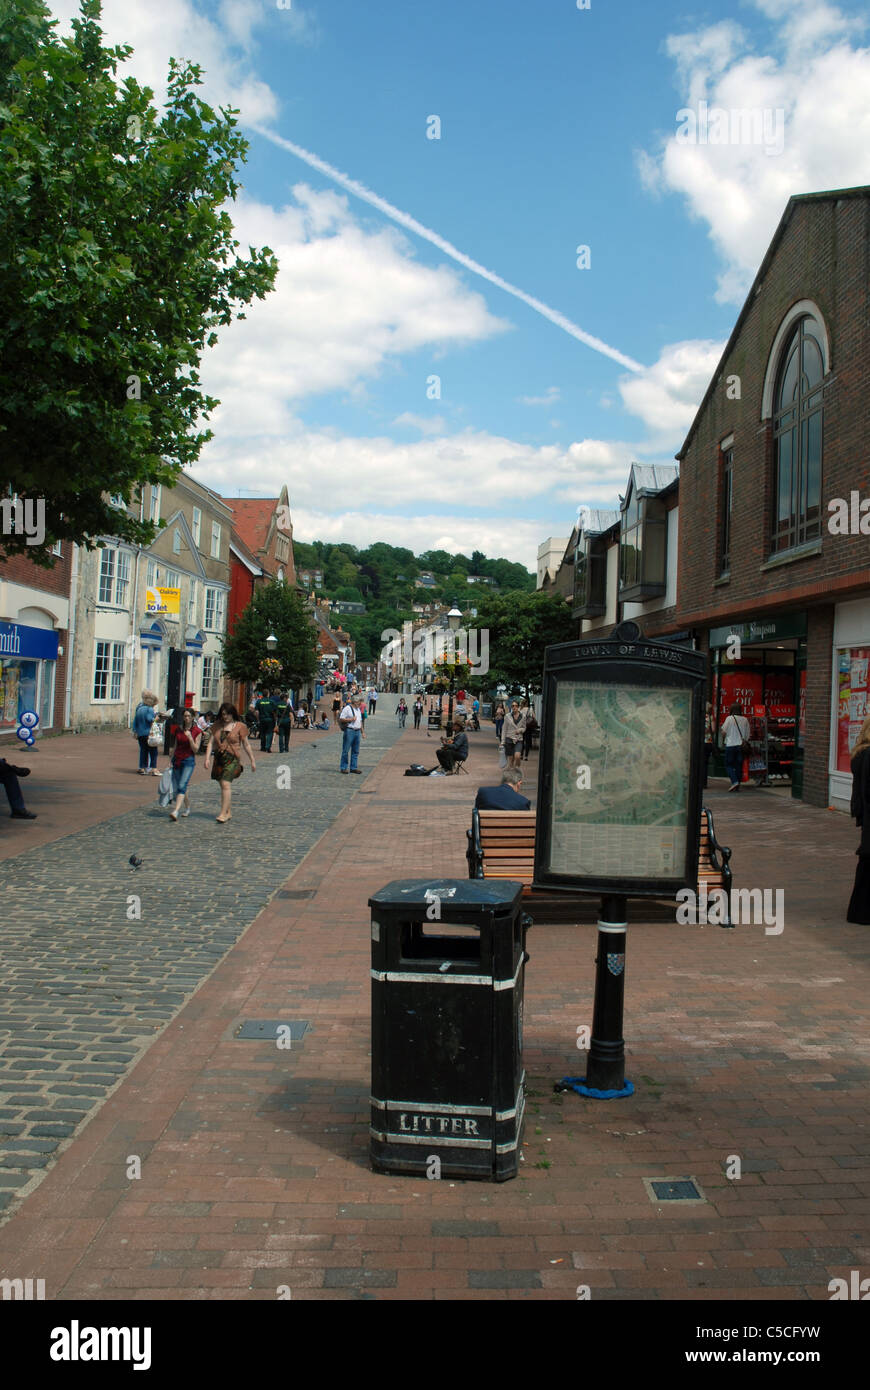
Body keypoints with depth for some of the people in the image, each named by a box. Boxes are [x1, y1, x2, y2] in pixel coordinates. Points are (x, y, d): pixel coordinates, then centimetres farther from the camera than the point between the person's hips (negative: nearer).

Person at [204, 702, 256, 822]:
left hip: (232, 759, -5)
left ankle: (223, 814, -19)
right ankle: (228, 812, 23)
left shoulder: (240, 726, -1)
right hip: (218, 758, 5)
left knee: (226, 784, -17)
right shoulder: (217, 725, 10)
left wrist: (252, 761, 8)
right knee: (224, 786, 11)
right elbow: (211, 742, 8)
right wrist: (207, 758, -2)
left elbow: (246, 745, 5)